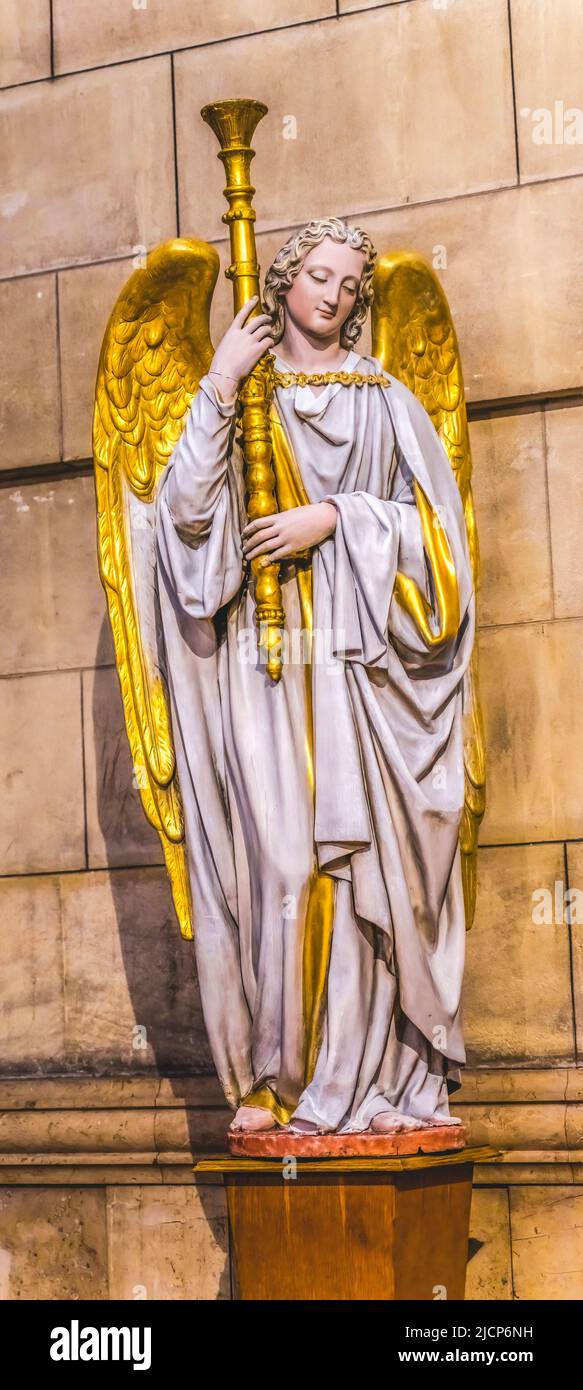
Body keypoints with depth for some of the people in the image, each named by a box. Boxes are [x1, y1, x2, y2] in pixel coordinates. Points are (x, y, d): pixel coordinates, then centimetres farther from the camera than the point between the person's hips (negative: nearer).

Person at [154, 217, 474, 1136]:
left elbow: (429, 519, 4)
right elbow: (188, 510, -2)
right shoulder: (240, 396, 13)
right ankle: (275, 1074, -6)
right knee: (279, 849, -9)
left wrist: (334, 518, -9)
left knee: (365, 848, -7)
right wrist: (217, 394, -9)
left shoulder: (385, 400, 13)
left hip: (360, 662, 0)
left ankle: (368, 1074, -3)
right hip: (265, 658, 0)